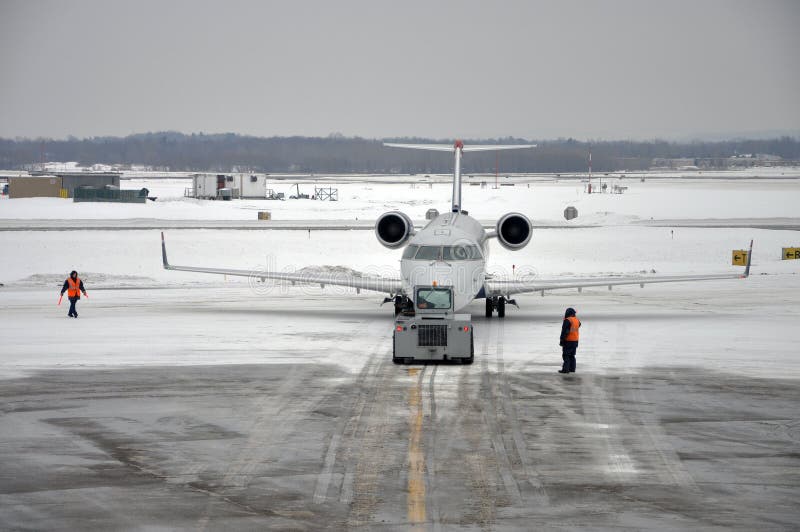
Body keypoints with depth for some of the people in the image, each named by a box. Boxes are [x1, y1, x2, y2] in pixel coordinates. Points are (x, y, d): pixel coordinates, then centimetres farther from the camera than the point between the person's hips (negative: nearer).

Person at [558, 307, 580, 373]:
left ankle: (566, 369, -7)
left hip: (568, 341, -8)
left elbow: (564, 331, -17)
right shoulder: (577, 320, 8)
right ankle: (572, 368, 16)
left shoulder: (567, 320, -16)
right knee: (572, 355, 15)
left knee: (566, 355, -4)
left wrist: (561, 340, -12)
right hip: (575, 341, 8)